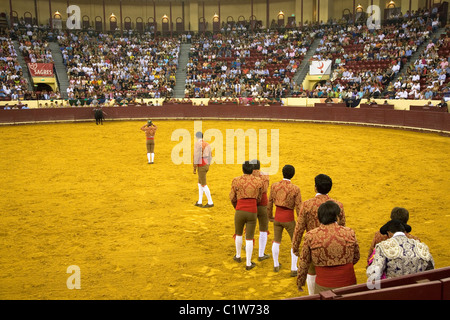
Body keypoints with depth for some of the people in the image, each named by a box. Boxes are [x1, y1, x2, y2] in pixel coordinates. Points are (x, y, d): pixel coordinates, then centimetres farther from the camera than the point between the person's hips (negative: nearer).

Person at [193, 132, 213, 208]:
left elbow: (196, 156, -18)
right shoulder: (207, 144, 12)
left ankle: (210, 202, 2)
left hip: (201, 166, -8)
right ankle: (199, 202, 20)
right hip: (206, 165, 9)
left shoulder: (197, 144, -13)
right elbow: (210, 157, 16)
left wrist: (194, 168, -13)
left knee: (203, 185, -2)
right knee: (200, 183, 18)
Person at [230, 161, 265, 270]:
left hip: (240, 211, 0)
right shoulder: (259, 181, 0)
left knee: (238, 233, 25)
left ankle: (238, 256, 40)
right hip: (252, 211, 0)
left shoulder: (236, 180, -4)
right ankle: (248, 263, 12)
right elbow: (259, 198, 11)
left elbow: (232, 198, 4)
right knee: (249, 238, 9)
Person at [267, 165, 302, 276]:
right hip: (289, 219, -3)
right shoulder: (295, 188, -17)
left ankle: (276, 265, 36)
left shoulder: (274, 185, -7)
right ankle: (294, 269, 16)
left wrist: (270, 216, 19)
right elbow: (298, 207, -14)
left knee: (276, 241, 24)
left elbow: (270, 202, 2)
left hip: (277, 217, 4)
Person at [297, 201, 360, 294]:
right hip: (348, 283, 1)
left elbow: (304, 262, -2)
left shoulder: (310, 236, -11)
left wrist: (300, 282, 13)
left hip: (324, 286, -1)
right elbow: (356, 257, 6)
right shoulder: (349, 233, -7)